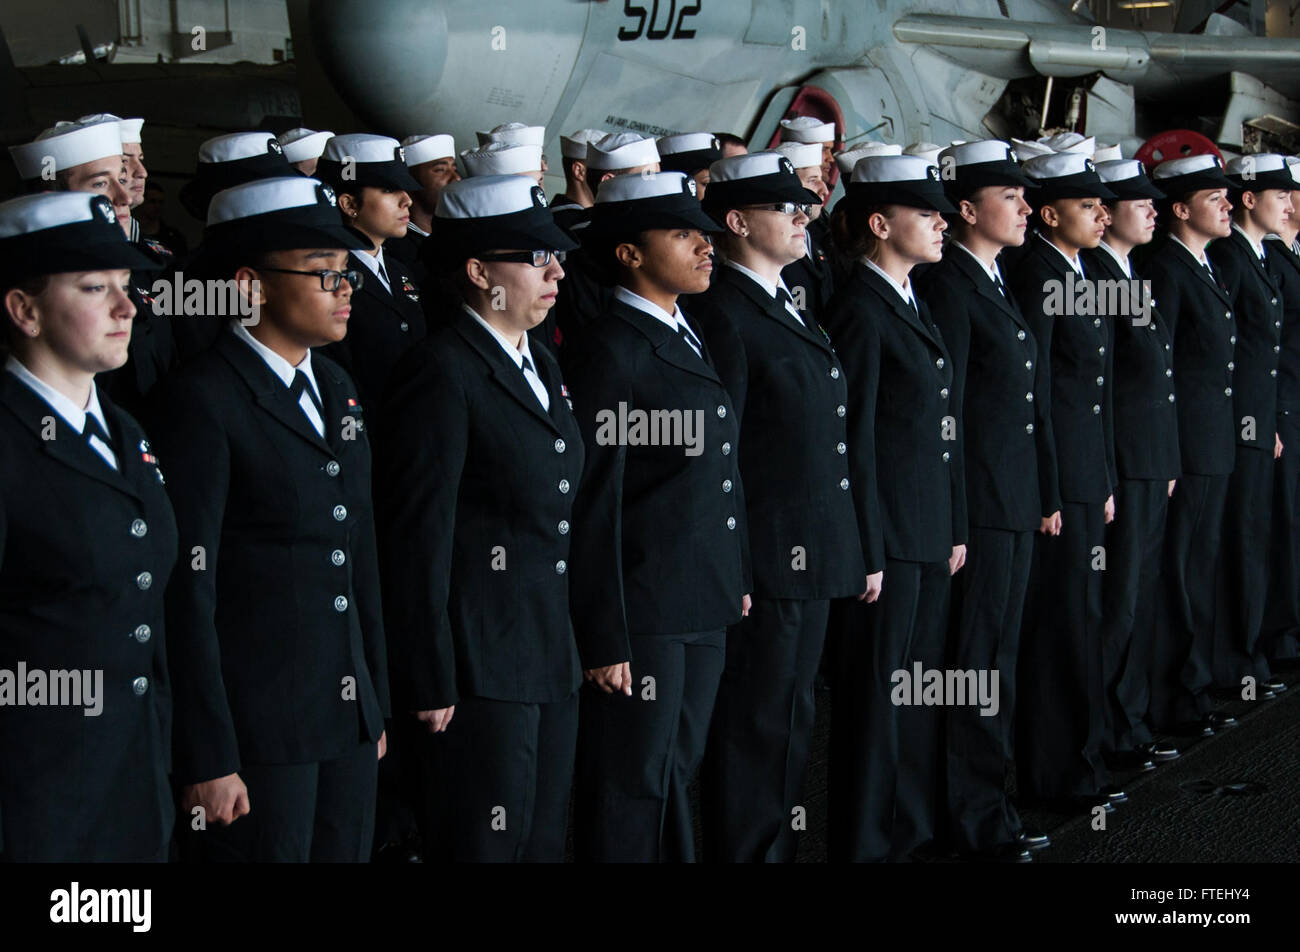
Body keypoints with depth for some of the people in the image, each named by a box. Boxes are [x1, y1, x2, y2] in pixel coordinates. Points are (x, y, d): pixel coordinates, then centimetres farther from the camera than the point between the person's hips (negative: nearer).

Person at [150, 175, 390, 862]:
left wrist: (375, 706, 16)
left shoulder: (337, 390, 13)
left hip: (348, 723, 7)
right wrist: (208, 760, -17)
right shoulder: (202, 400, -12)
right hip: (258, 732, -7)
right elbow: (186, 590, -15)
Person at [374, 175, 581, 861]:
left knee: (545, 839, 14)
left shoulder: (541, 366, 14)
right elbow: (417, 538, -16)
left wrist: (573, 647, 17)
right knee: (484, 841, -2)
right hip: (480, 668, -9)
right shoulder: (442, 373, -14)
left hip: (551, 660, 9)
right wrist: (429, 684, -18)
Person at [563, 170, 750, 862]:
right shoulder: (608, 354, -14)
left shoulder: (688, 340, 14)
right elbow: (593, 506, -17)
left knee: (675, 774, 17)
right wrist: (604, 640, -18)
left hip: (705, 612, 9)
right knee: (632, 787, 1)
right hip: (642, 616, -9)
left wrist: (735, 582, 17)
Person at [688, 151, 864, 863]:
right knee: (752, 729, 1)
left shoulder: (787, 303, 14)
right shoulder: (722, 314, -16)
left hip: (808, 561, 9)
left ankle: (775, 846, 29)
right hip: (763, 563, -9)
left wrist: (845, 548, 18)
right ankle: (740, 851, 11)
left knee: (791, 723, 18)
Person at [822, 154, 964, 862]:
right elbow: (854, 443, -16)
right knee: (875, 696, 0)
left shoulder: (914, 304, 14)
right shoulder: (859, 311, -13)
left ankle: (913, 828, 24)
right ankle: (864, 844, 10)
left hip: (929, 534, 9)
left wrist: (955, 528, 16)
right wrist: (867, 555, -17)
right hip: (886, 533, -9)